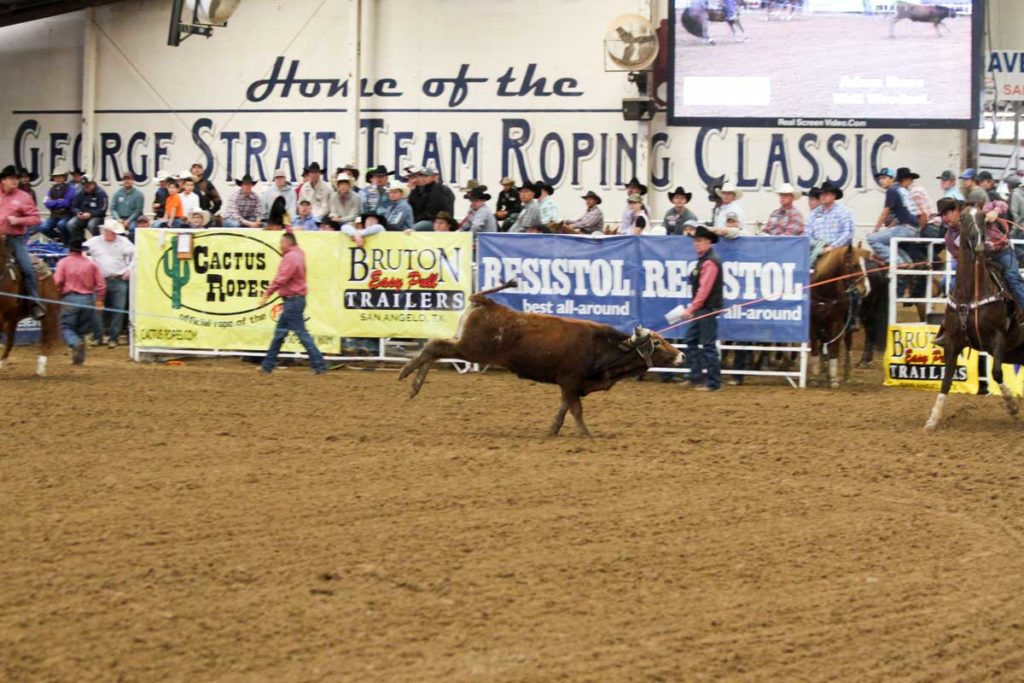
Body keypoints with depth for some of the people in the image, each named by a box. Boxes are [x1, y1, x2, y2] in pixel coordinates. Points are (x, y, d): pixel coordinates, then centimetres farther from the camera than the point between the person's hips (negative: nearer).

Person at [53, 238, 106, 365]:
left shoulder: (64, 262, 0)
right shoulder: (91, 264, 7)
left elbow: (57, 282, -8)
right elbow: (101, 284, 3)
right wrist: (99, 300, 14)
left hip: (70, 298, -3)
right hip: (87, 299, 3)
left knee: (66, 328, 3)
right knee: (81, 330, 14)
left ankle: (76, 343, -27)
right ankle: (79, 358, 11)